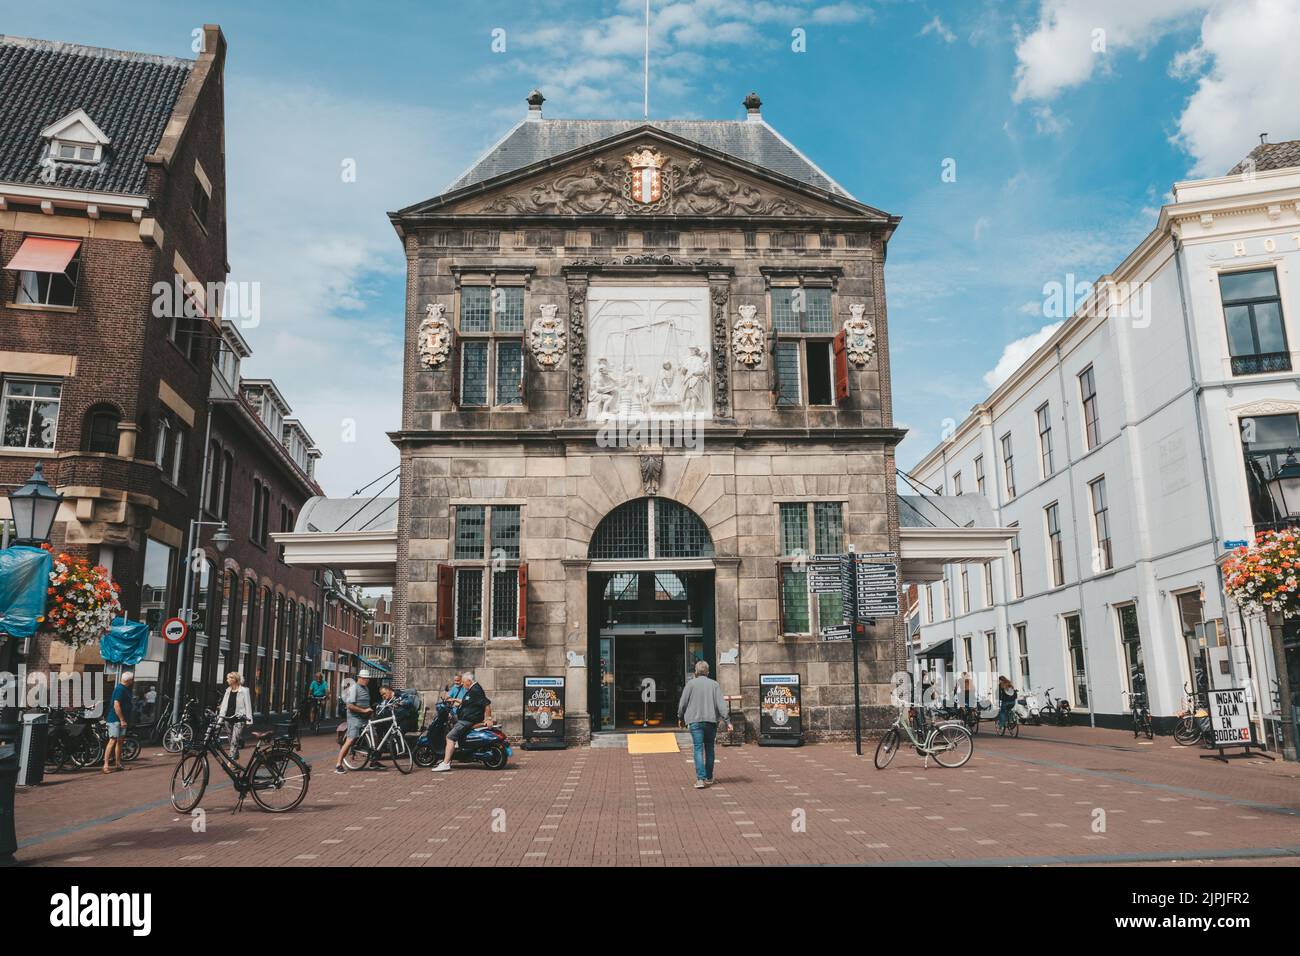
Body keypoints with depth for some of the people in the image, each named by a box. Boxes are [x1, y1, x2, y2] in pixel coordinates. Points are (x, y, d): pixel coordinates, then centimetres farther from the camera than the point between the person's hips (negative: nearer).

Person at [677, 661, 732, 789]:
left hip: (695, 721, -2)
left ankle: (700, 779, -17)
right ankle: (709, 778, 23)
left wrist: (680, 717, 16)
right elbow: (721, 703, -4)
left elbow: (683, 703, 0)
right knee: (709, 749, 15)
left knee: (698, 749, -4)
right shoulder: (715, 684, 4)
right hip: (711, 720, 2)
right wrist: (727, 721, -6)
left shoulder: (691, 683, -1)